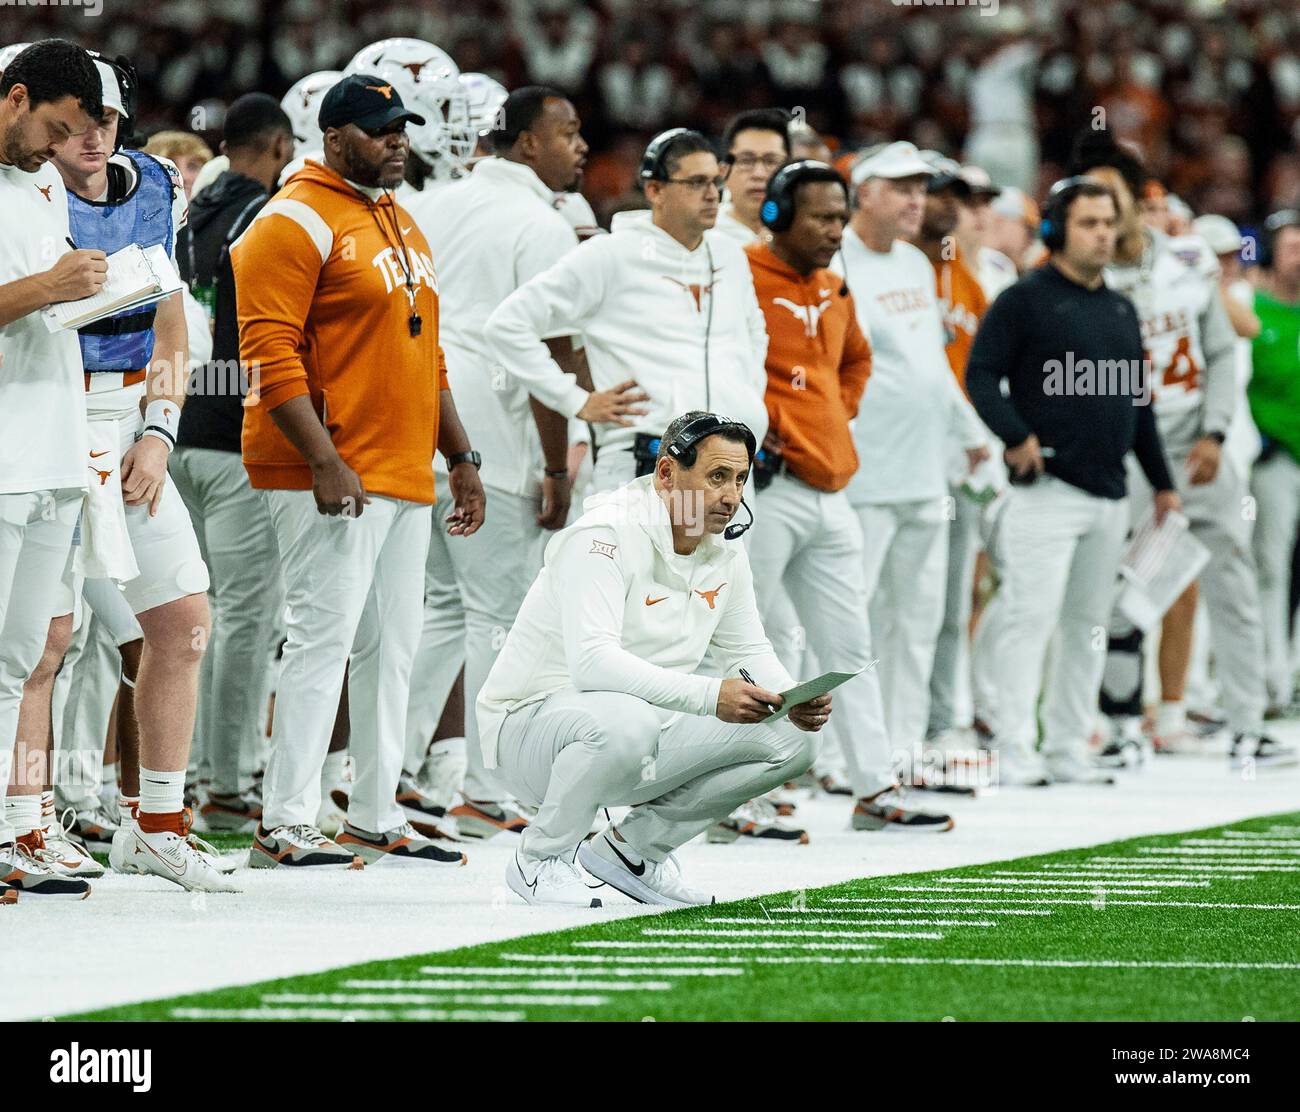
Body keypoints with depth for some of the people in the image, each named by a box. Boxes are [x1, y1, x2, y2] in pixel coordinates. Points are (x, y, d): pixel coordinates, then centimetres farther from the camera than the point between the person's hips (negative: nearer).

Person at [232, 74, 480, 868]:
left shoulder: (402, 224, 19)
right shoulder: (298, 222, -8)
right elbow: (270, 353, -16)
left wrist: (460, 457, 19)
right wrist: (325, 462, -22)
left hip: (407, 475, 9)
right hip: (331, 478, -9)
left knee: (393, 646, 10)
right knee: (326, 635, -12)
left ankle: (377, 819, 16)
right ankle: (285, 826, -10)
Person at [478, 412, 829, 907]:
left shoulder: (725, 551, 4)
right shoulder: (605, 534, -22)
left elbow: (750, 652, 13)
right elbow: (592, 661, -34)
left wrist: (795, 701, -11)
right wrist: (709, 695, -43)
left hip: (642, 725, 8)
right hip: (530, 725, -8)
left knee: (788, 741, -6)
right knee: (623, 722, -41)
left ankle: (633, 847, 7)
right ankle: (540, 859, -13)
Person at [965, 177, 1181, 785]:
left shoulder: (1121, 310, 18)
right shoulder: (1025, 300, -3)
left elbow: (1138, 400, 23)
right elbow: (980, 375, -10)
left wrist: (1161, 481, 21)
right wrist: (1016, 436, -22)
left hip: (1110, 494, 7)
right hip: (1047, 485, -7)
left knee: (1088, 625, 9)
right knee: (1032, 617, -11)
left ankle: (1068, 748, 15)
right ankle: (1015, 751, -10)